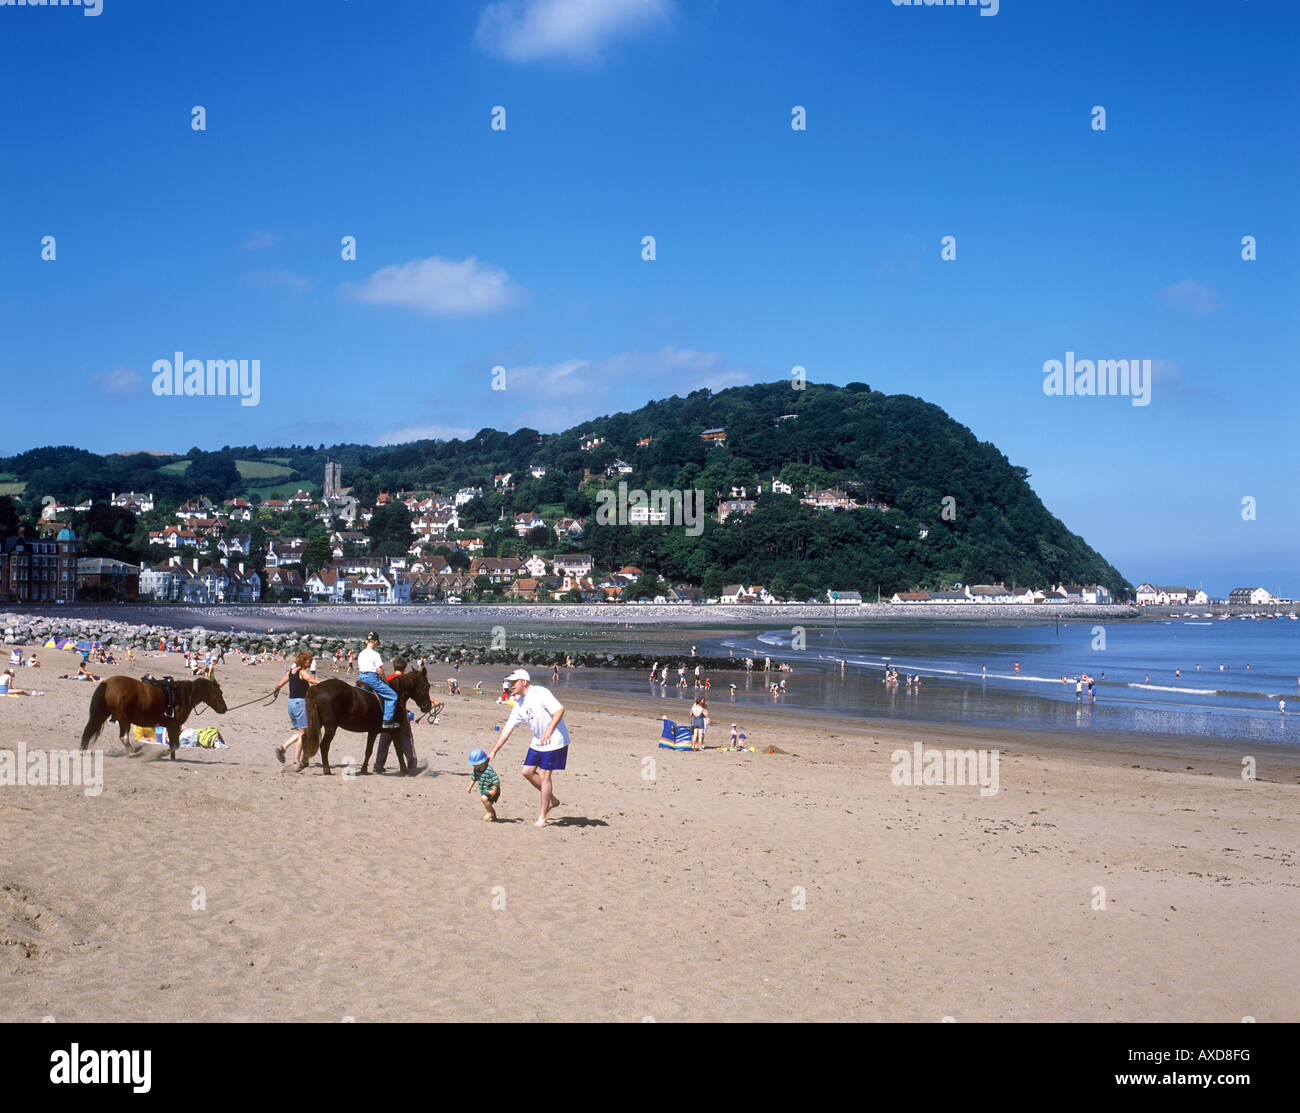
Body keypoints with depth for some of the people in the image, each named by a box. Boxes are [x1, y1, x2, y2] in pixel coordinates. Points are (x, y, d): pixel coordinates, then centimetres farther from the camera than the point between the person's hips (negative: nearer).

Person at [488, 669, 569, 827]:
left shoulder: (540, 694, -18)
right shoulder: (519, 703, 8)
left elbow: (560, 709, -28)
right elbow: (508, 728, 11)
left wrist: (548, 731, -38)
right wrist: (494, 751, 9)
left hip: (555, 740, -9)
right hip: (538, 742, 9)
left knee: (544, 775, -8)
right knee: (528, 771, 7)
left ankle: (542, 817, 0)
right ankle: (551, 800, 24)